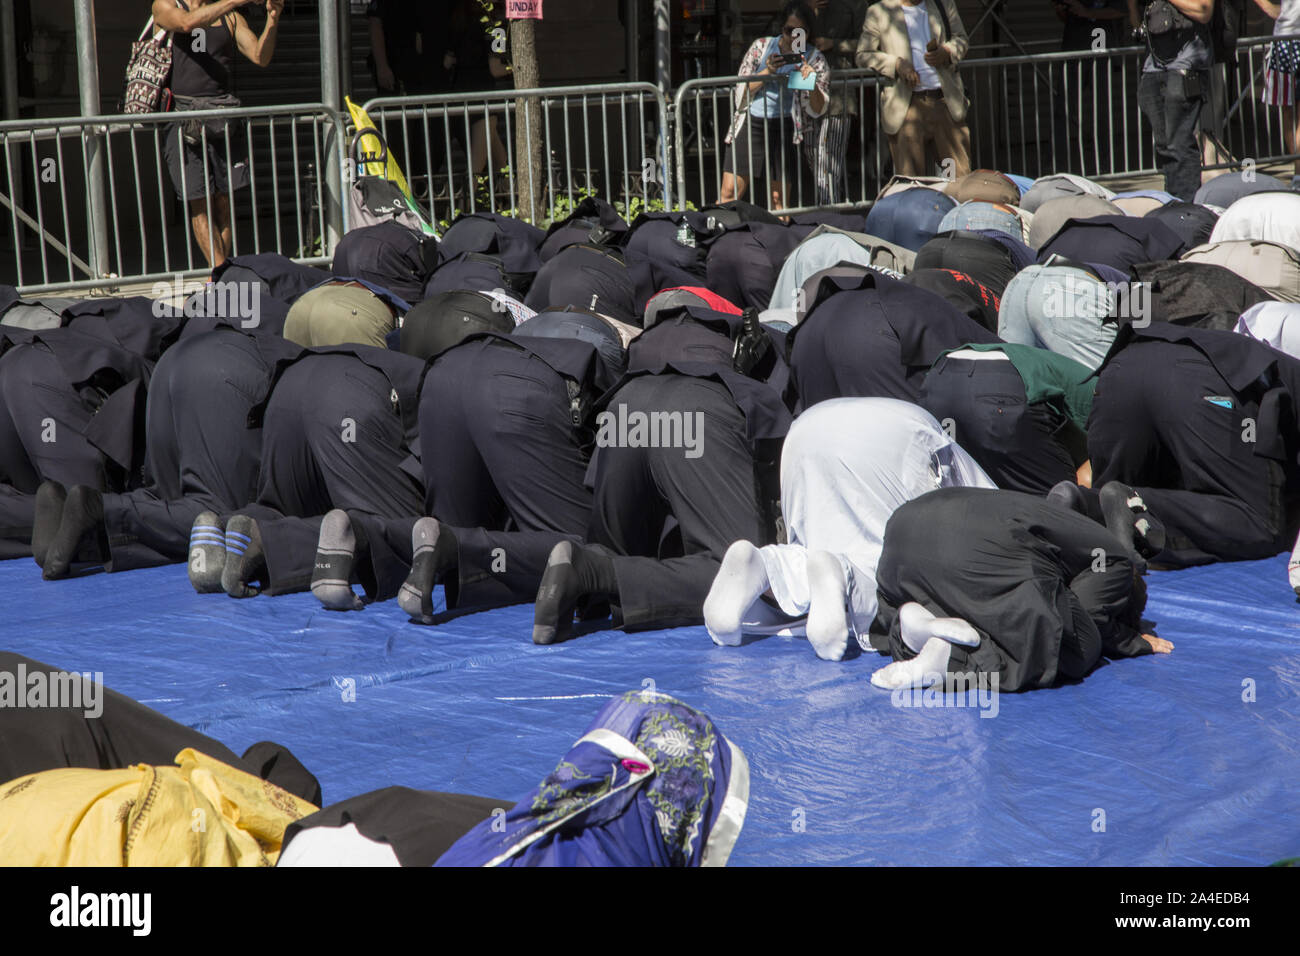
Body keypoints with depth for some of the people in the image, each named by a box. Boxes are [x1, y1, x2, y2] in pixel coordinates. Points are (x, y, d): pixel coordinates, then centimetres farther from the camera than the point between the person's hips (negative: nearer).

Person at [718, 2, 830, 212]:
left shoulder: (814, 59, 6)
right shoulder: (762, 46, 9)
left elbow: (817, 110, 1)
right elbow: (740, 92, 5)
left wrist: (812, 82, -18)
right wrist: (767, 72, -11)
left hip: (784, 128, -1)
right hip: (751, 122, 1)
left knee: (779, 198, -1)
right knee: (729, 194, -7)